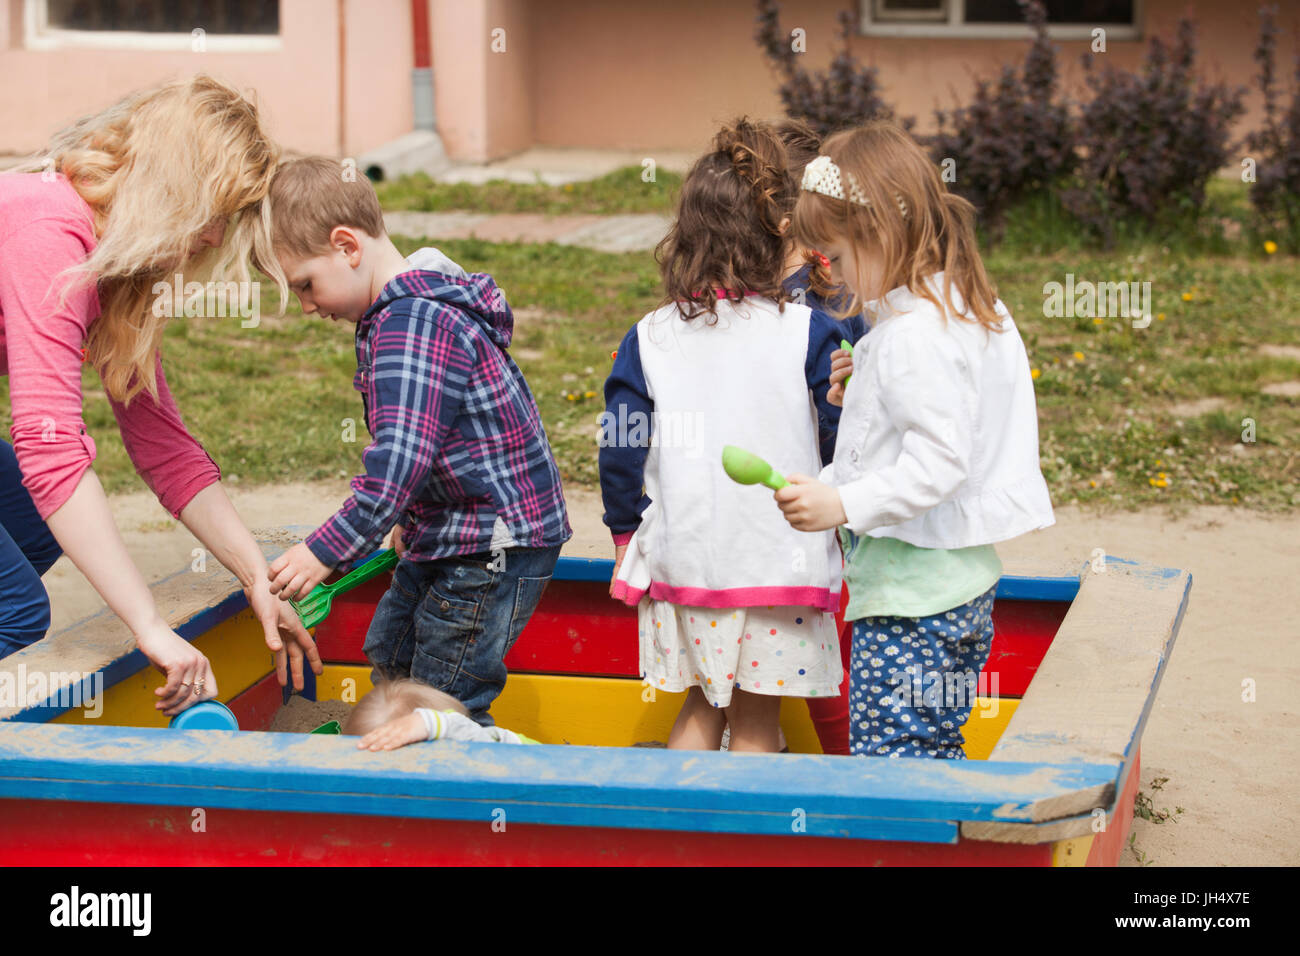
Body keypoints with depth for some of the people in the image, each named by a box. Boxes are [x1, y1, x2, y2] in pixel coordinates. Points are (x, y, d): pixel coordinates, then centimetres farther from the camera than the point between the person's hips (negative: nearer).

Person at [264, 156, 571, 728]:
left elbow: (398, 464, -31)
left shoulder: (411, 324, -24)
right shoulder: (420, 306, 9)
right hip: (450, 538, 11)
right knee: (389, 655, 24)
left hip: (495, 548, -11)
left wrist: (325, 551, -26)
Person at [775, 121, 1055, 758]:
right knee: (938, 755, 15)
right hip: (966, 580, 10)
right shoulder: (972, 309, 11)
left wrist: (842, 504, -27)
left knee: (886, 758, -7)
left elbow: (939, 465, -25)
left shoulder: (913, 335, -19)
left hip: (908, 594, -10)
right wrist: (872, 393, 11)